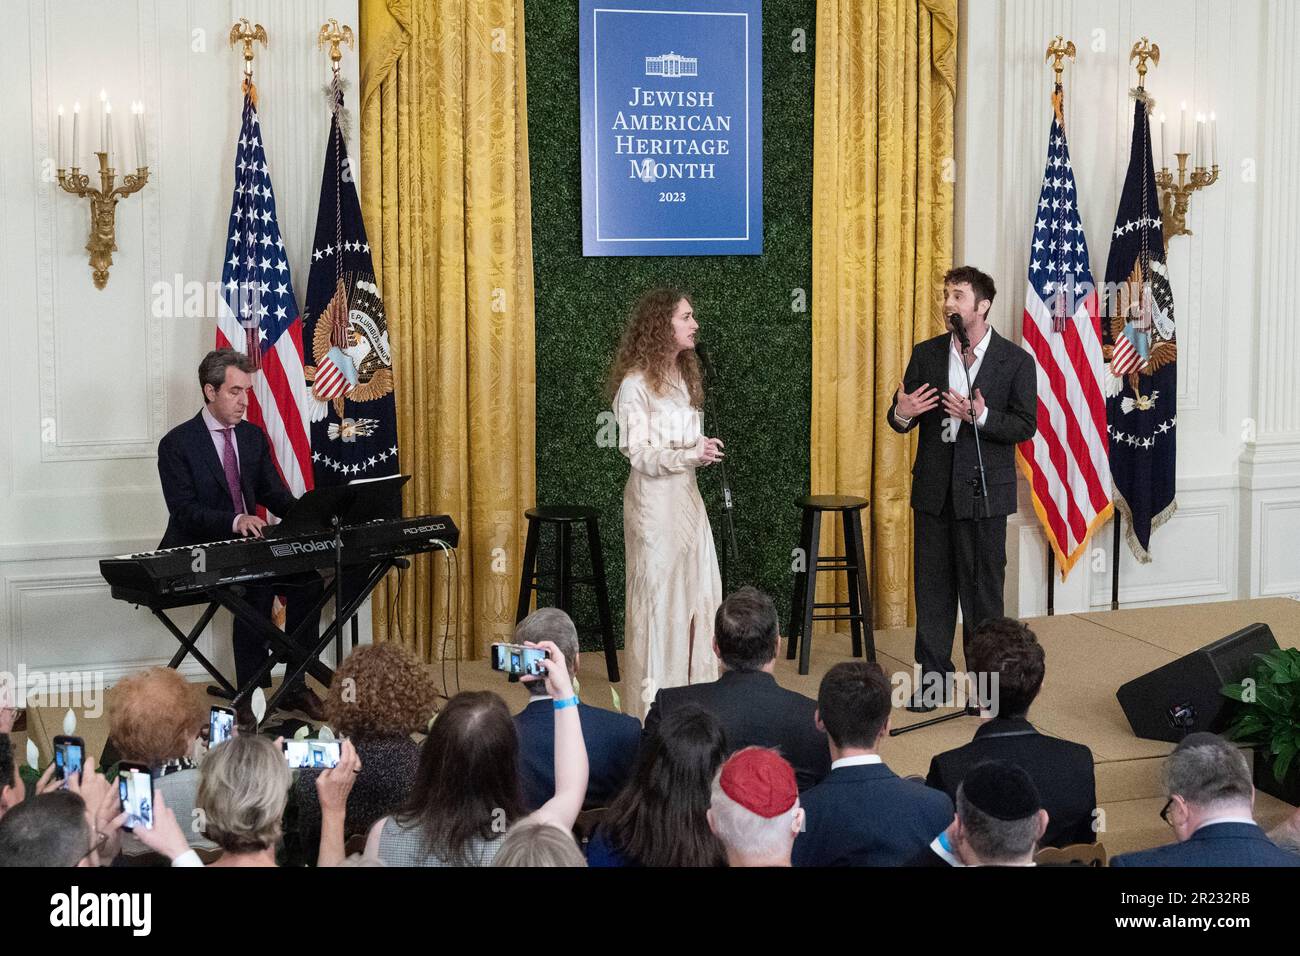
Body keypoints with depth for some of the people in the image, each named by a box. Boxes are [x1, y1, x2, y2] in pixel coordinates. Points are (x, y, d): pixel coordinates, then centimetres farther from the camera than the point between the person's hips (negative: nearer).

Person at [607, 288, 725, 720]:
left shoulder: (684, 375, 12)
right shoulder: (636, 383, -12)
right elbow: (639, 455, -15)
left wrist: (707, 451, 1)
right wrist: (691, 454, -26)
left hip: (686, 493, 8)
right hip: (654, 496, -8)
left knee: (700, 594, 8)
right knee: (658, 596, -1)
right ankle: (654, 704, 8)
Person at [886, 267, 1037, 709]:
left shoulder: (1016, 361, -3)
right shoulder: (926, 354, 6)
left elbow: (1025, 425, -7)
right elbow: (902, 419, 8)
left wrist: (981, 417, -23)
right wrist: (901, 414, -16)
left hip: (983, 490, -3)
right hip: (933, 488, 3)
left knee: (983, 584, 3)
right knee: (931, 583, 8)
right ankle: (932, 674, 18)